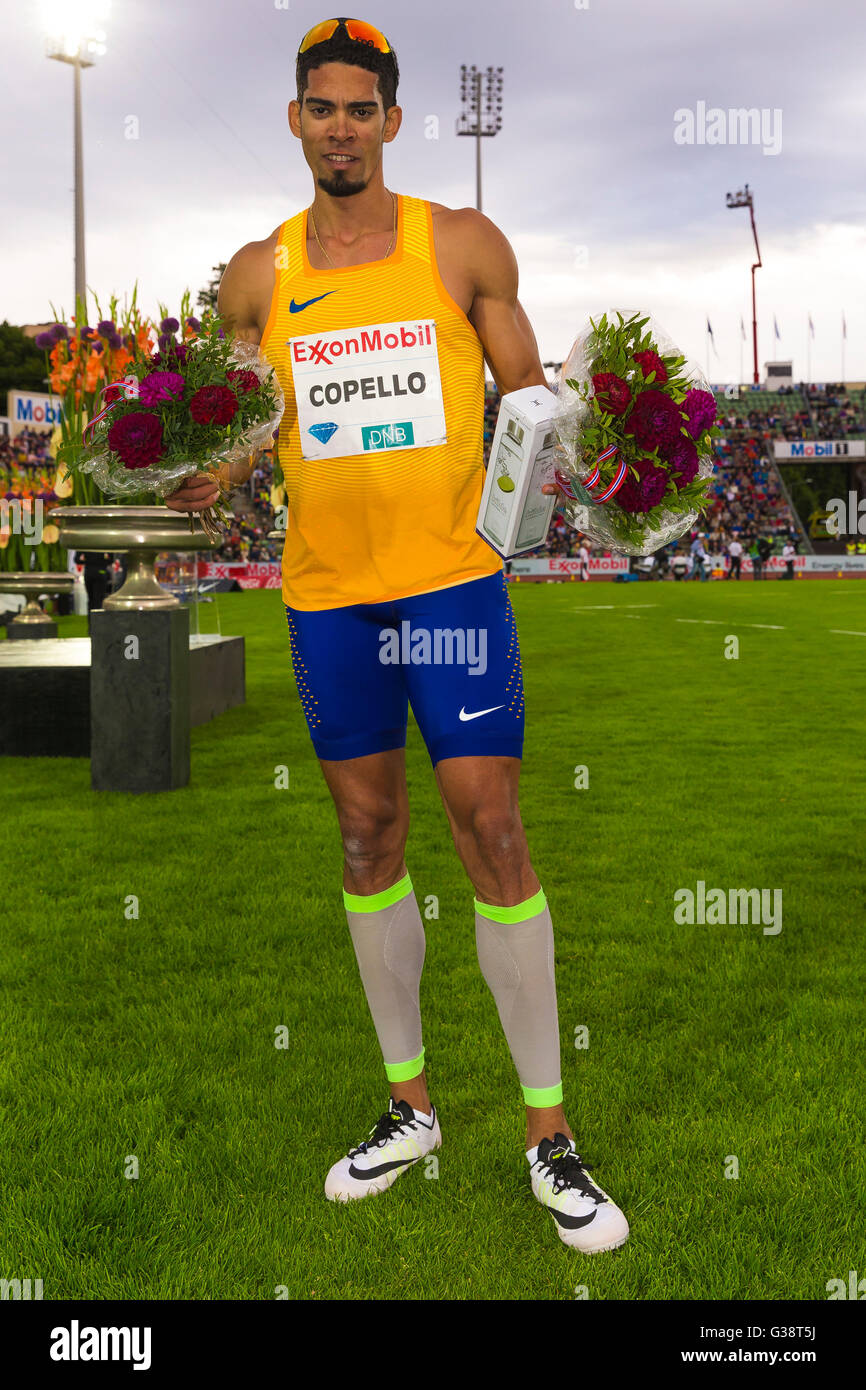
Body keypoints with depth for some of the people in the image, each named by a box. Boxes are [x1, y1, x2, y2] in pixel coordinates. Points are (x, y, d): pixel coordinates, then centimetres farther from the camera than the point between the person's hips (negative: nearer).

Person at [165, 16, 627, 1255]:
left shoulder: (463, 245, 2)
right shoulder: (257, 275, 9)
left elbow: (531, 400, 7)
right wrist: (207, 482, 0)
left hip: (453, 576, -3)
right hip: (325, 592, 3)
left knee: (491, 829, -6)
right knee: (368, 835, 8)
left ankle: (550, 1136, 7)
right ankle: (409, 1106, 24)